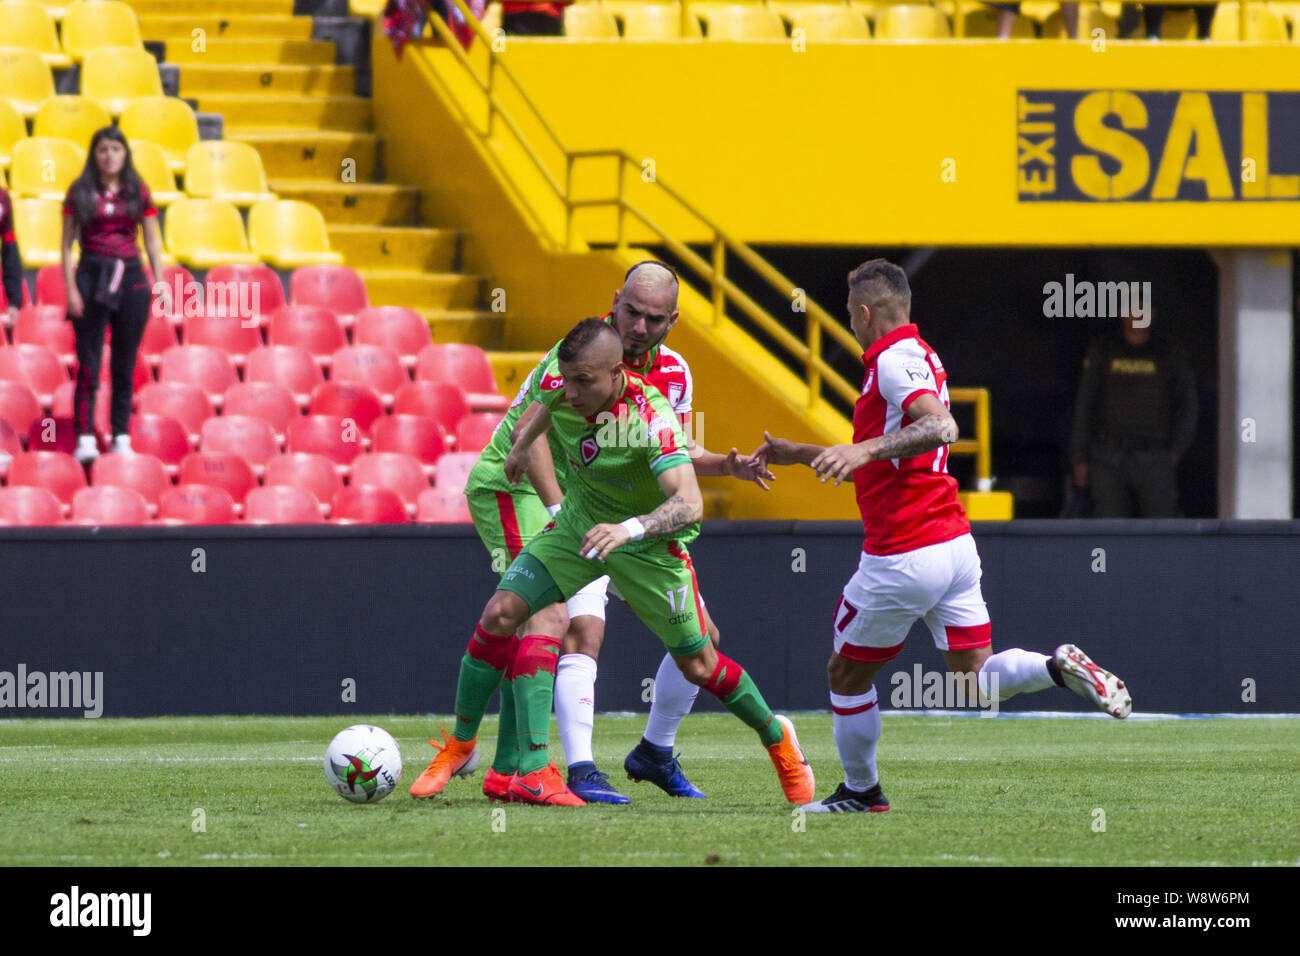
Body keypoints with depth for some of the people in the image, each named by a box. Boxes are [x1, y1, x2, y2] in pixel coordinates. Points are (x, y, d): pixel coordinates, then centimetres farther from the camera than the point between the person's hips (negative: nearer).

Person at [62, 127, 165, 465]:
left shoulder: (138, 192, 7)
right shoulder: (80, 193, 2)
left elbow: (153, 243, 10)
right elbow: (67, 244, 2)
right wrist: (70, 289, -7)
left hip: (130, 281, 2)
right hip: (92, 278, -2)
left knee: (125, 366, 5)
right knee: (88, 364, -6)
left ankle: (122, 437, 11)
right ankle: (85, 438, -7)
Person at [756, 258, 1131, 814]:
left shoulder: (894, 358, -12)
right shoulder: (915, 355, 18)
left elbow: (941, 426, -31)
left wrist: (863, 449, -37)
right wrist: (800, 454, 34)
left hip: (903, 557, -9)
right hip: (955, 544, 9)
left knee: (847, 675, 10)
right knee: (977, 678, 6)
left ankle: (861, 791, 20)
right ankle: (1059, 668, -17)